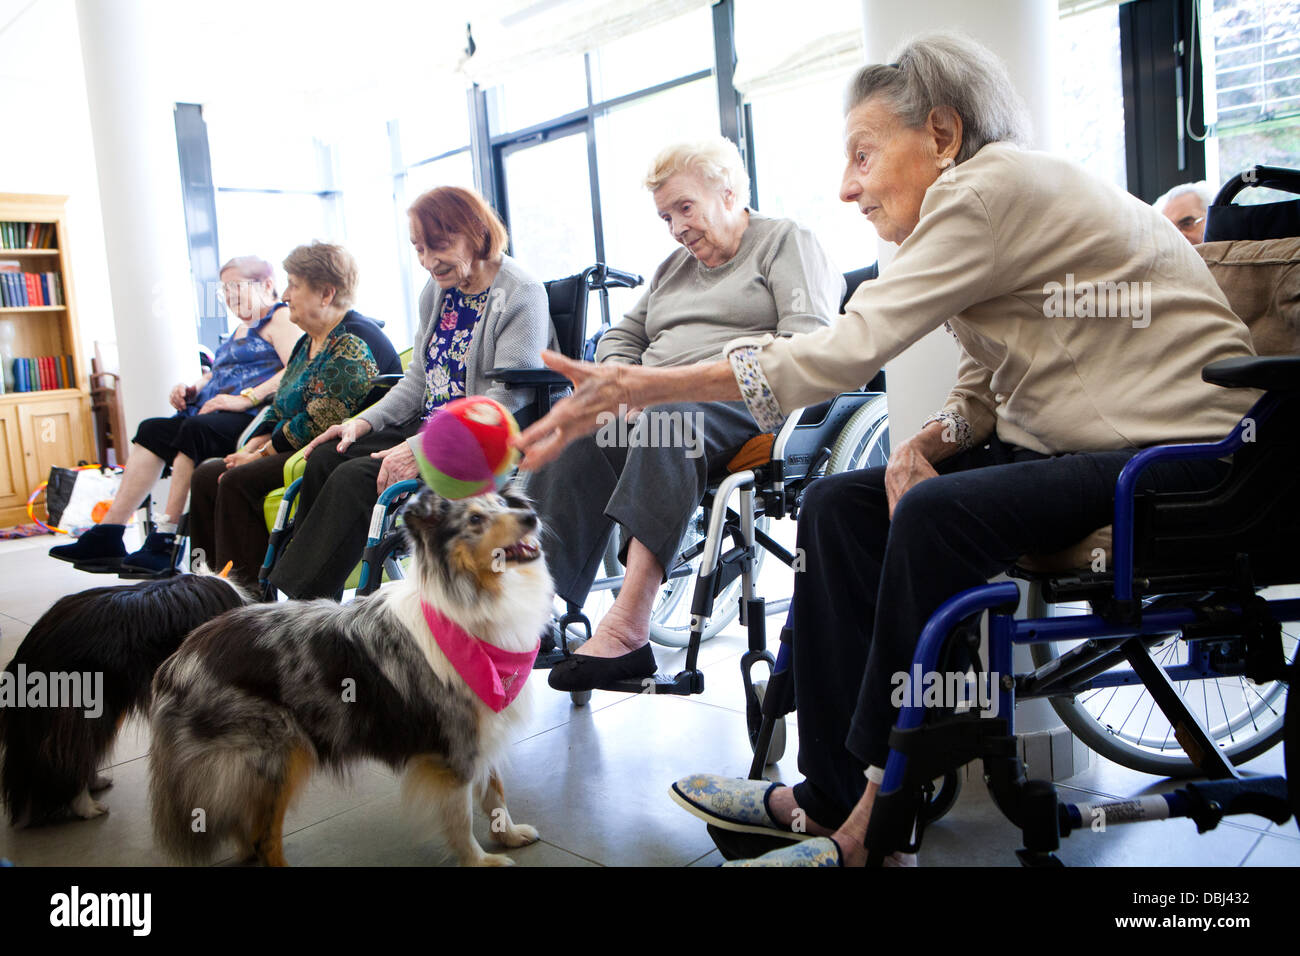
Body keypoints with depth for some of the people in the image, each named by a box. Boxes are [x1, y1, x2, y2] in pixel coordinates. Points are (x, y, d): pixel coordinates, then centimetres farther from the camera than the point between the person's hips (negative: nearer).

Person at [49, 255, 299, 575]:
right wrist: (191, 389, 13)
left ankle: (164, 543, -29)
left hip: (256, 418, -9)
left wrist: (245, 398, -23)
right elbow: (216, 375, 36)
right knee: (152, 430, -7)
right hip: (218, 416, 9)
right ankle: (107, 536, -13)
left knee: (193, 430, -32)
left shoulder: (281, 317, 0)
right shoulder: (242, 328, 31)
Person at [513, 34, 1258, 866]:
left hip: (1185, 451, -9)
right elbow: (983, 393, 12)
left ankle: (879, 815, -11)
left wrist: (642, 386, -27)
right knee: (839, 504, -5)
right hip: (1071, 445, 9)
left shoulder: (996, 186, -18)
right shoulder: (987, 204, 11)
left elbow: (849, 349, -26)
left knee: (937, 514, -31)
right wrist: (925, 444, -12)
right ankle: (830, 796, -2)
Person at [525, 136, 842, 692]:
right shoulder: (673, 266, 32)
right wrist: (619, 377, 5)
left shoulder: (786, 240, 10)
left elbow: (806, 341, -5)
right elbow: (622, 336, 31)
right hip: (657, 400, 6)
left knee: (669, 423, -40)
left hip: (743, 401, -6)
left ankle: (628, 625, -44)